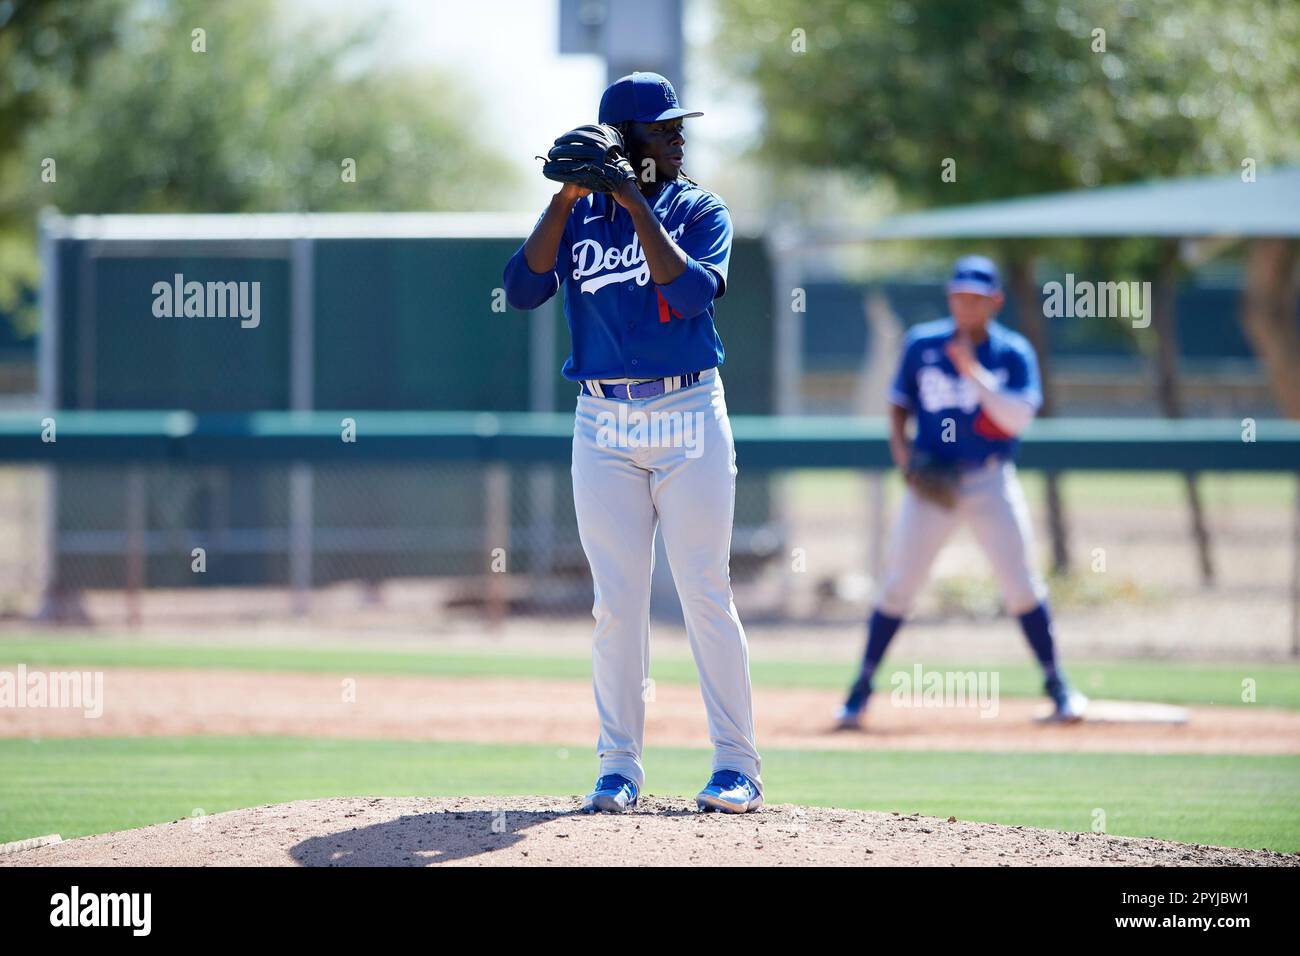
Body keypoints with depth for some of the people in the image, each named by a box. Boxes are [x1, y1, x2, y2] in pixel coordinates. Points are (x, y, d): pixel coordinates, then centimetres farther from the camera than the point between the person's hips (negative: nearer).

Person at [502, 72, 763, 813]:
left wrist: (636, 206, -17)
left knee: (707, 595, -4)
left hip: (689, 415, -1)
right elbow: (523, 290, -9)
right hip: (604, 425, 1)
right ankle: (620, 766, 8)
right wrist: (567, 197, -13)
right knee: (616, 603, 2)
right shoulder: (577, 216, 6)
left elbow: (693, 290, -16)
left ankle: (738, 765, 0)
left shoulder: (699, 211, 3)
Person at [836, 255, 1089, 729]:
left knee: (1021, 583, -5)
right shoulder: (922, 344, 3)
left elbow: (1018, 417, -15)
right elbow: (899, 405, 10)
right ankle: (861, 687, 5)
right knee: (898, 583, -3)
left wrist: (974, 371, -22)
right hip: (932, 480, 1)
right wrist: (902, 454, -6)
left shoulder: (1014, 353, -2)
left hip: (991, 481, -1)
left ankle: (1058, 688, 6)